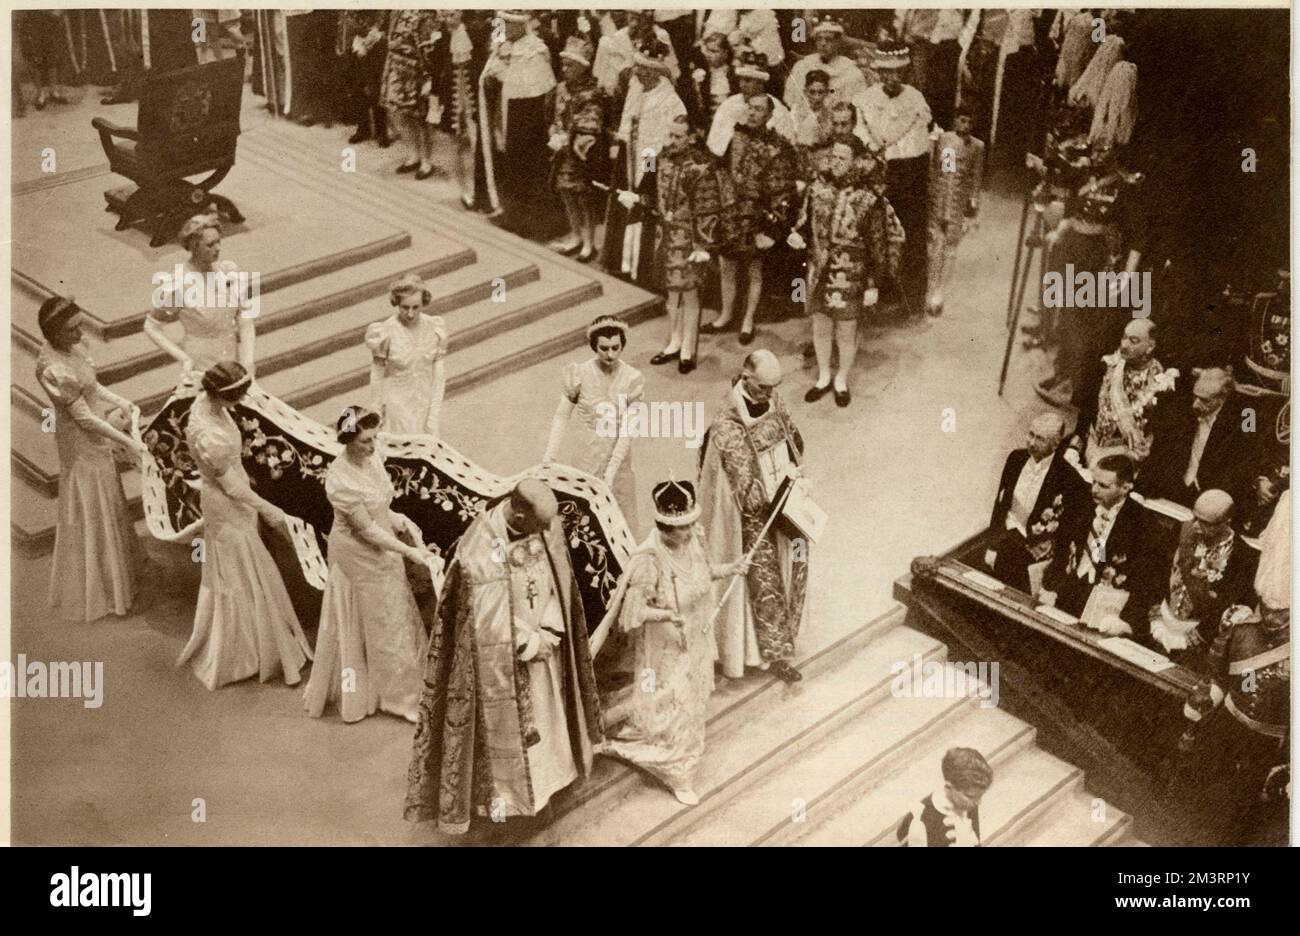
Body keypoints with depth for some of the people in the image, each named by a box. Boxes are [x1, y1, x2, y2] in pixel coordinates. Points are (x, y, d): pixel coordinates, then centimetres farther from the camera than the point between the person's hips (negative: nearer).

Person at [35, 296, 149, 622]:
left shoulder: (72, 346, -6)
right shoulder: (53, 369, -32)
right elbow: (84, 418, -27)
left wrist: (122, 402, -1)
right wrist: (126, 442, -23)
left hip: (97, 435, 9)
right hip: (80, 442, -9)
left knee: (107, 503, 26)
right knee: (88, 511, 6)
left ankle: (112, 568, 48)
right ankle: (92, 589, 23)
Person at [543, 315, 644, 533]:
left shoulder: (633, 379, -10)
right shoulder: (580, 374, -11)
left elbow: (627, 430, -12)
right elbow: (562, 416, -3)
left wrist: (611, 471, -17)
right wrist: (549, 455, -9)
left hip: (618, 456, 1)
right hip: (588, 455, -1)